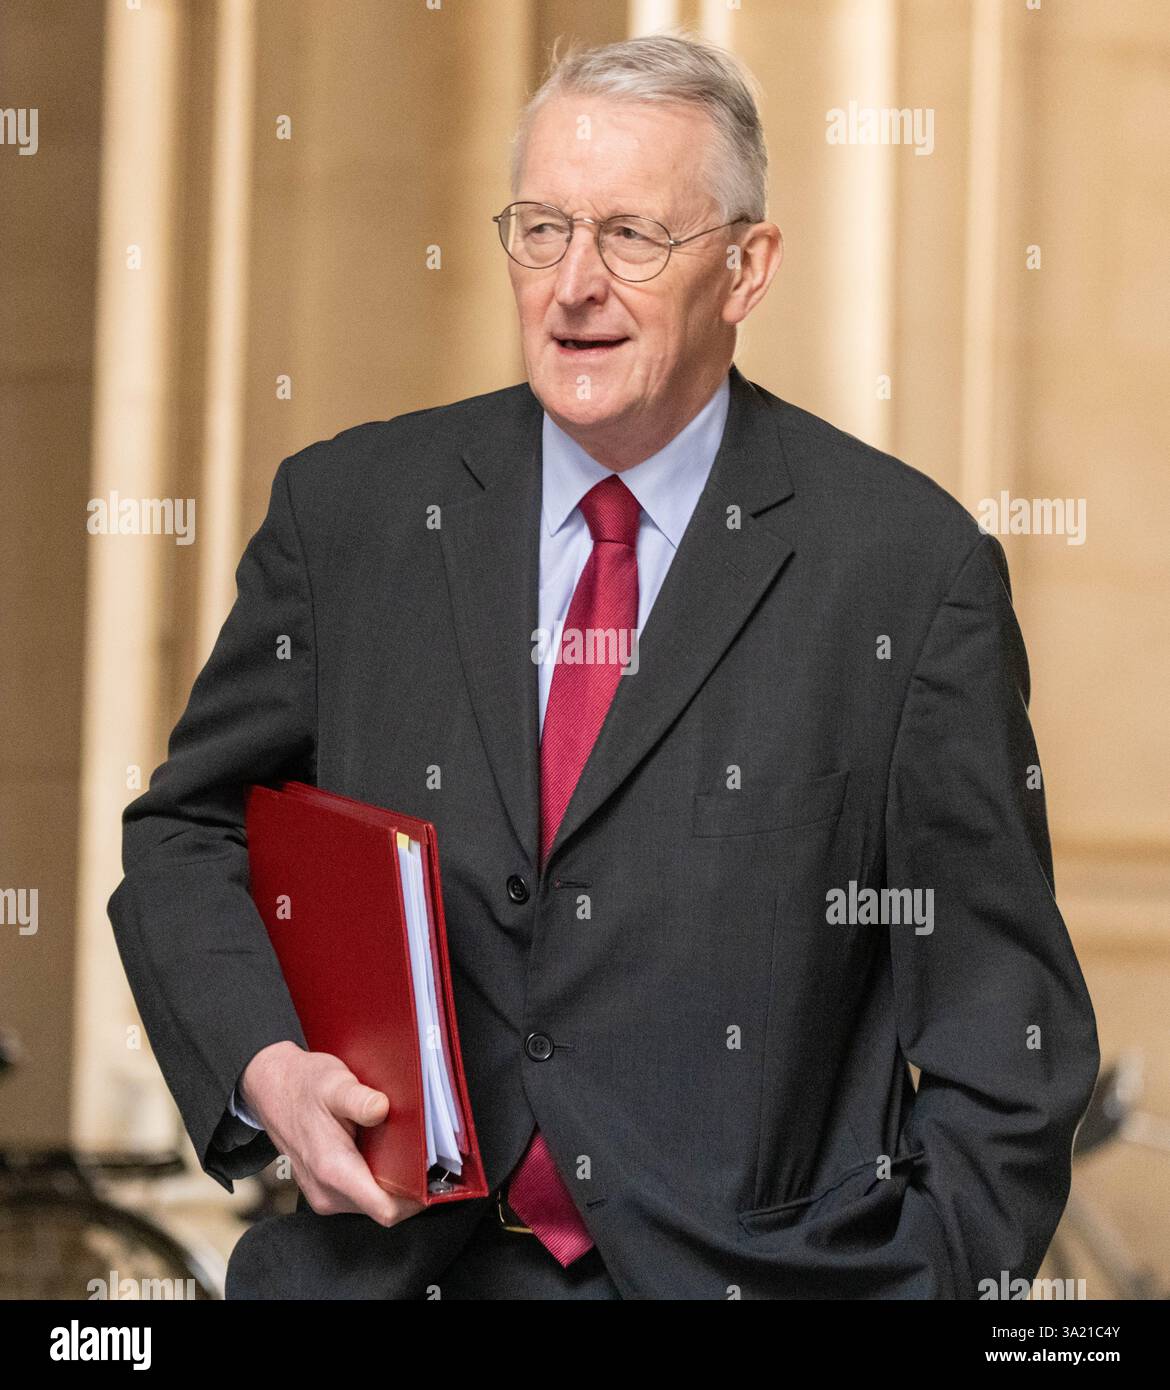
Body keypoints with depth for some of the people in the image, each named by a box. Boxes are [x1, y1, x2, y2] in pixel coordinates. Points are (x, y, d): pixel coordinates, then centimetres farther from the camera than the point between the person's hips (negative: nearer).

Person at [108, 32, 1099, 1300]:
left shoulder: (912, 567, 2)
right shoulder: (347, 512, 10)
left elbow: (1000, 1019, 4)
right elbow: (186, 831, 17)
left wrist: (940, 1278, -7)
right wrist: (265, 1069, -1)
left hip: (764, 1267, -1)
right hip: (399, 1262, 2)